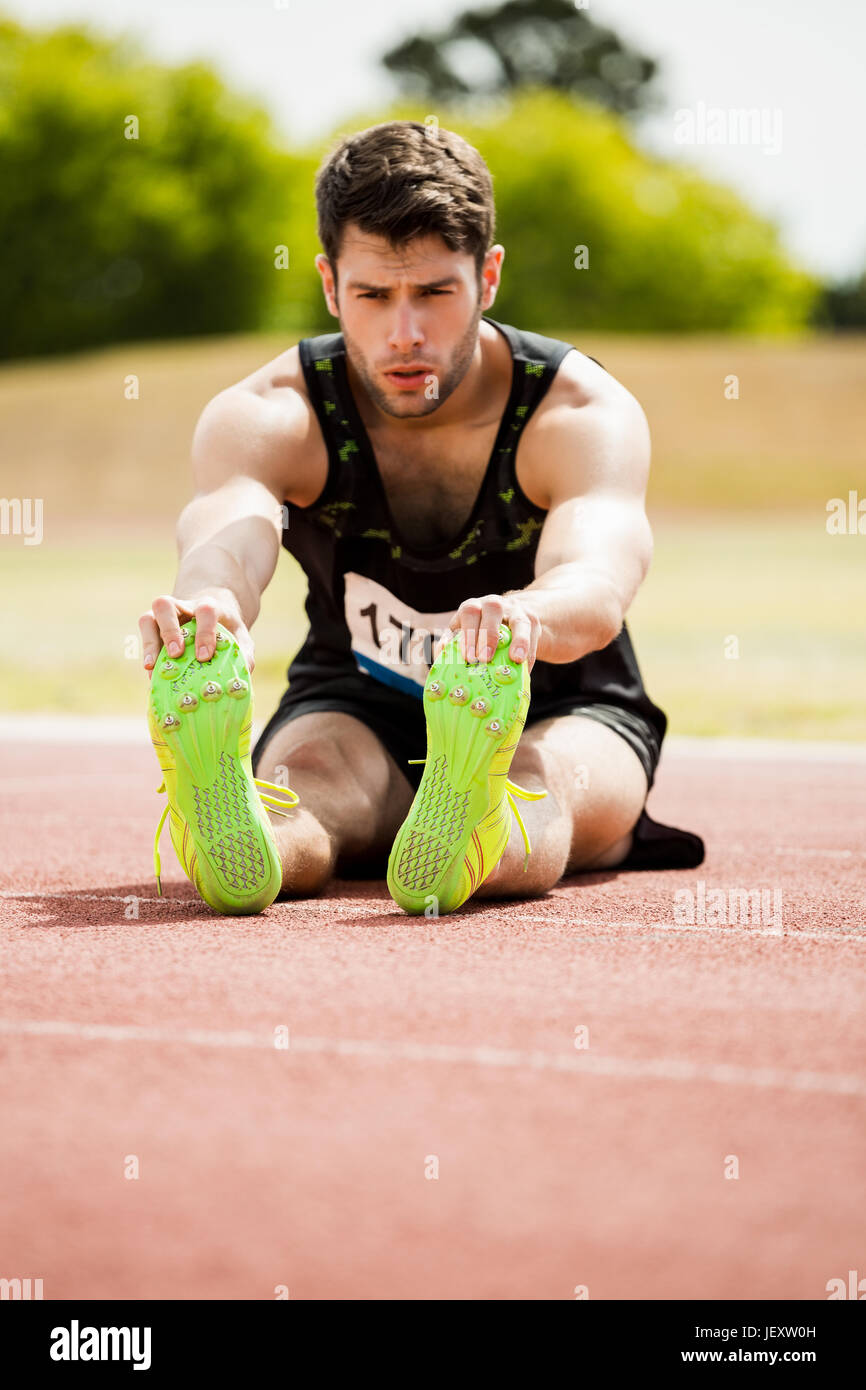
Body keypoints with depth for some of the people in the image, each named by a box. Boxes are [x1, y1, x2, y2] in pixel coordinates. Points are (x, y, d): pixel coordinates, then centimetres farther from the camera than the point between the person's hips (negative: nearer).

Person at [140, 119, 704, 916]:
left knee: (543, 782, -40)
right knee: (309, 781, -36)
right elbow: (227, 540, -39)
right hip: (357, 706, 2)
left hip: (562, 711, -2)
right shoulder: (266, 416, -17)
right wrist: (205, 605, -67)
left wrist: (526, 616, -68)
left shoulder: (584, 415, -21)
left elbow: (598, 586, -41)